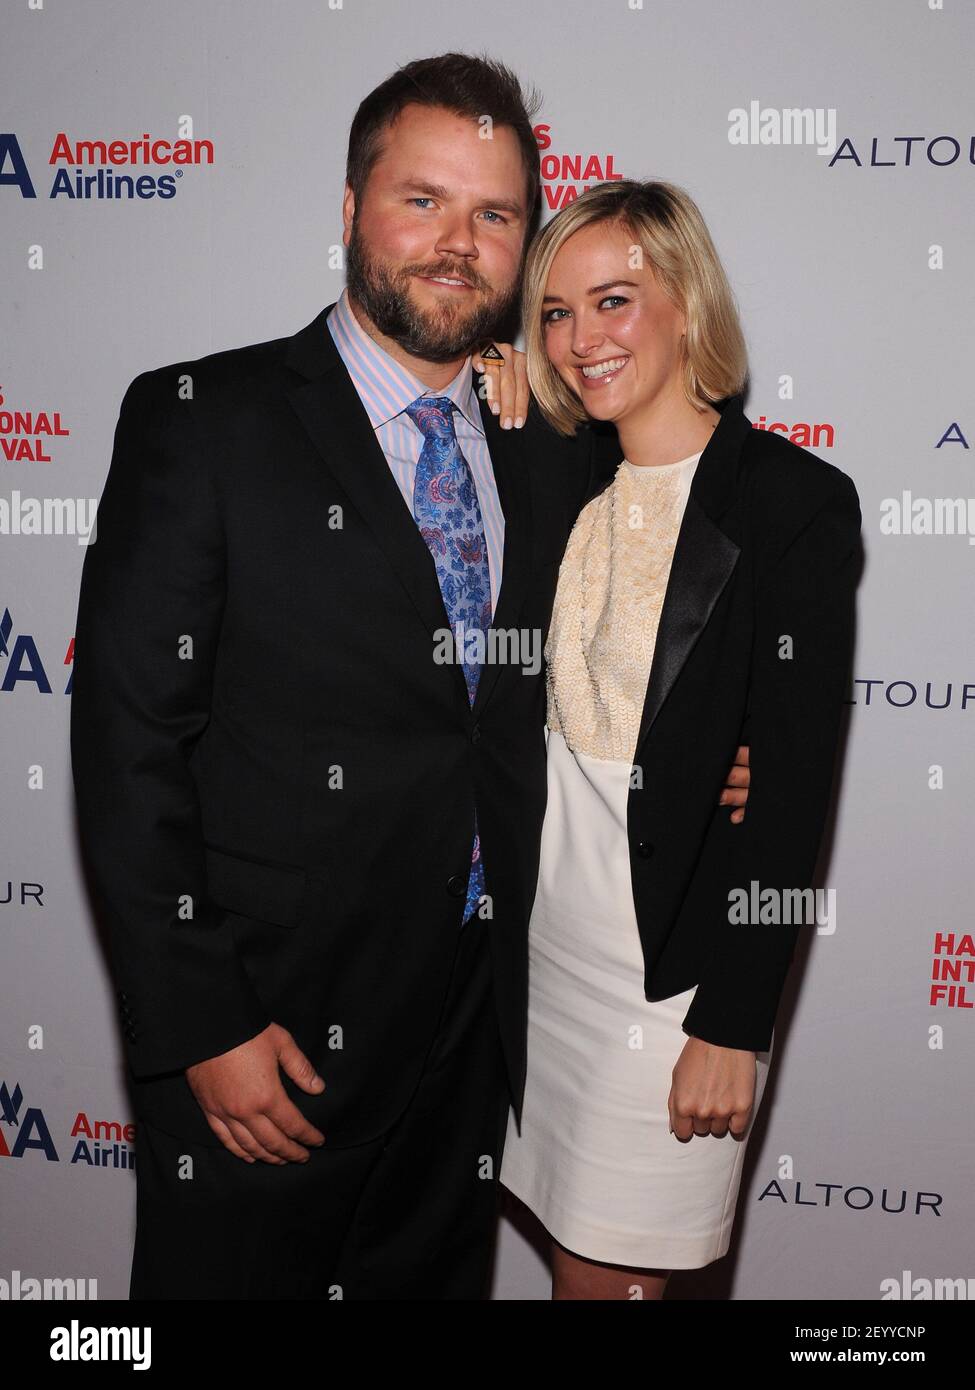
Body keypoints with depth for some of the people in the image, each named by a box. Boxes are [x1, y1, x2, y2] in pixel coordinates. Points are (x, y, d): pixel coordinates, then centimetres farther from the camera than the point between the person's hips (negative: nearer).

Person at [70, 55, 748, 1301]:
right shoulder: (201, 419, -9)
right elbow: (131, 748, -13)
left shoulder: (553, 451, 6)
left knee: (436, 1277, 21)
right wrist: (202, 1029, -16)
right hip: (267, 1027, -4)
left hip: (475, 1020, 5)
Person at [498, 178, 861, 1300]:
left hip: (679, 953, -5)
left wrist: (733, 1024, -15)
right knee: (571, 1248, 18)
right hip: (544, 934, 6)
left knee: (605, 1272, 7)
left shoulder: (793, 503, -13)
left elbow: (791, 786, -15)